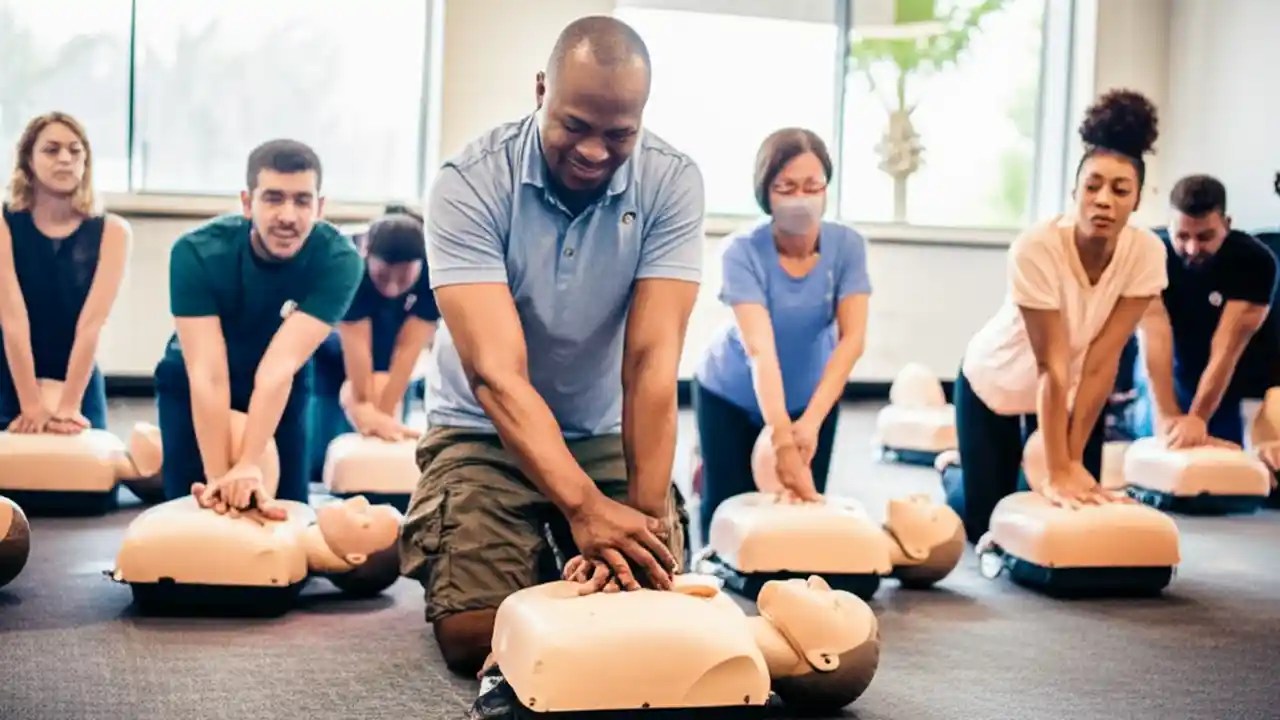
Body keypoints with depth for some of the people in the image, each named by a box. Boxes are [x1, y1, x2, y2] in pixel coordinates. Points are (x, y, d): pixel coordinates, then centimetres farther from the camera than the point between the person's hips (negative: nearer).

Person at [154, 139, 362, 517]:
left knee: (287, 510, -4)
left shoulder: (338, 259, -33)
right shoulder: (197, 252, -33)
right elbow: (207, 374, -38)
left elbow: (280, 366, -39)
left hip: (284, 391, 1)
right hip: (191, 386, -1)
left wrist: (248, 465, -47)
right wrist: (218, 476, -45)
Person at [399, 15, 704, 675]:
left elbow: (652, 360, -22)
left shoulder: (672, 182, -17)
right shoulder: (469, 184, -23)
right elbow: (497, 373, -31)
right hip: (484, 433, -2)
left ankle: (561, 564, 22)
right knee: (473, 634, -16)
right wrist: (585, 507, -43)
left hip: (608, 434, 2)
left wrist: (646, 511, -32)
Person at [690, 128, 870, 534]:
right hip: (732, 395, -2)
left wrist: (811, 421, -41)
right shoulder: (743, 251, -29)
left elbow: (852, 339, -27)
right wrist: (782, 440, -50)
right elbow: (760, 349, -39)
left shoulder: (847, 246, -20)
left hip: (811, 397, 2)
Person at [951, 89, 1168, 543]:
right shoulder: (1037, 248, -34)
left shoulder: (1146, 253, -24)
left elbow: (1101, 362, -23)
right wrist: (1057, 471, -31)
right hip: (996, 381, -3)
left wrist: (1072, 462, -22)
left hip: (1073, 391, 3)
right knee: (985, 523, 0)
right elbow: (1052, 367, -33)